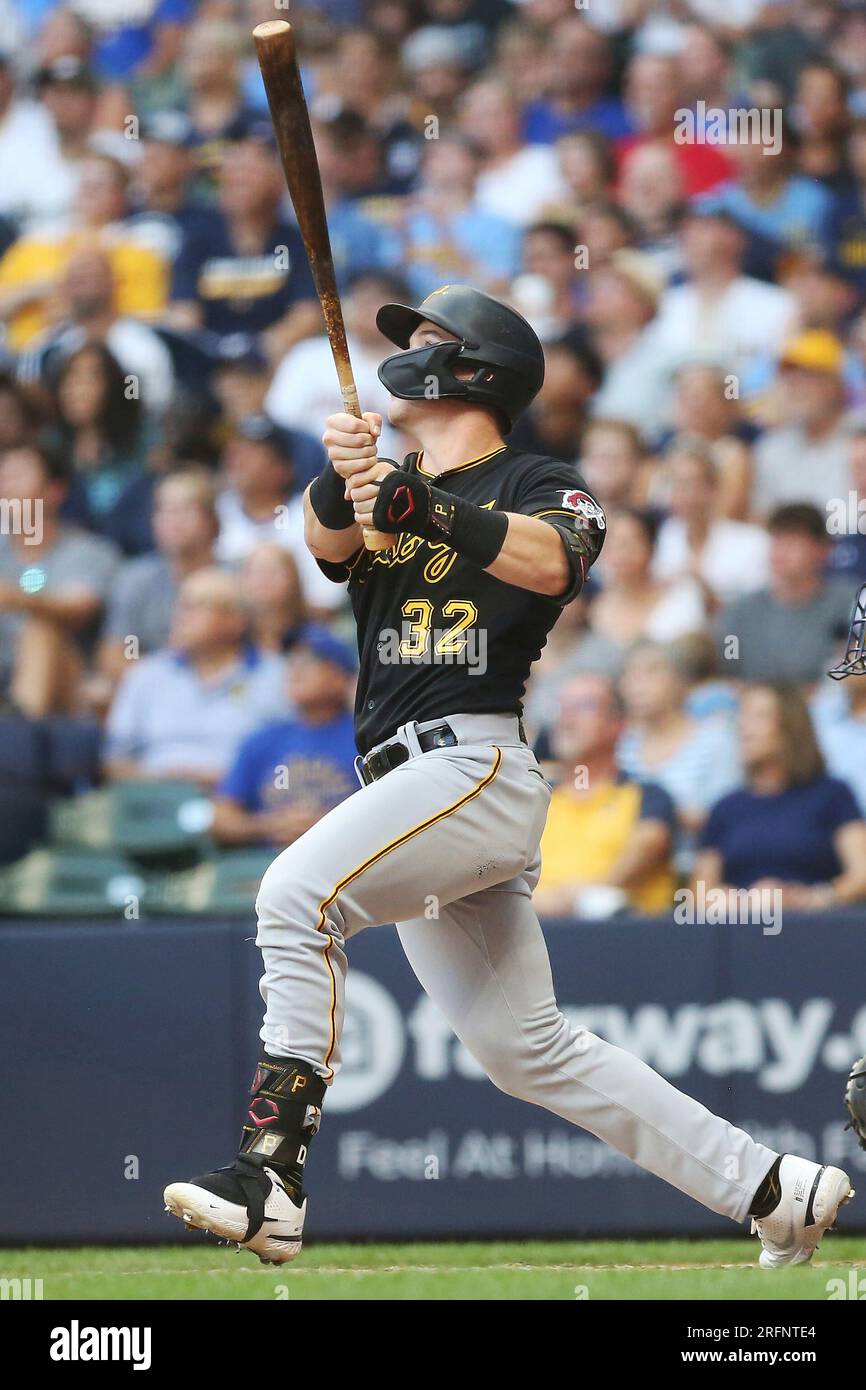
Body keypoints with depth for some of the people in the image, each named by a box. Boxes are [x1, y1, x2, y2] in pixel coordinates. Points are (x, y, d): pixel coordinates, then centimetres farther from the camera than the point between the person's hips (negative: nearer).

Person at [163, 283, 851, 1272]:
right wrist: (341, 481, -25)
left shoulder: (540, 484, 4)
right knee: (524, 1050, 9)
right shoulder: (384, 491, 22)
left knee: (296, 893, -27)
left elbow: (554, 561, -20)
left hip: (477, 763, -8)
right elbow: (329, 539, -2)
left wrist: (429, 510, -36)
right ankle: (773, 1191, 15)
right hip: (408, 790, 8)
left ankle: (270, 1174, -34)